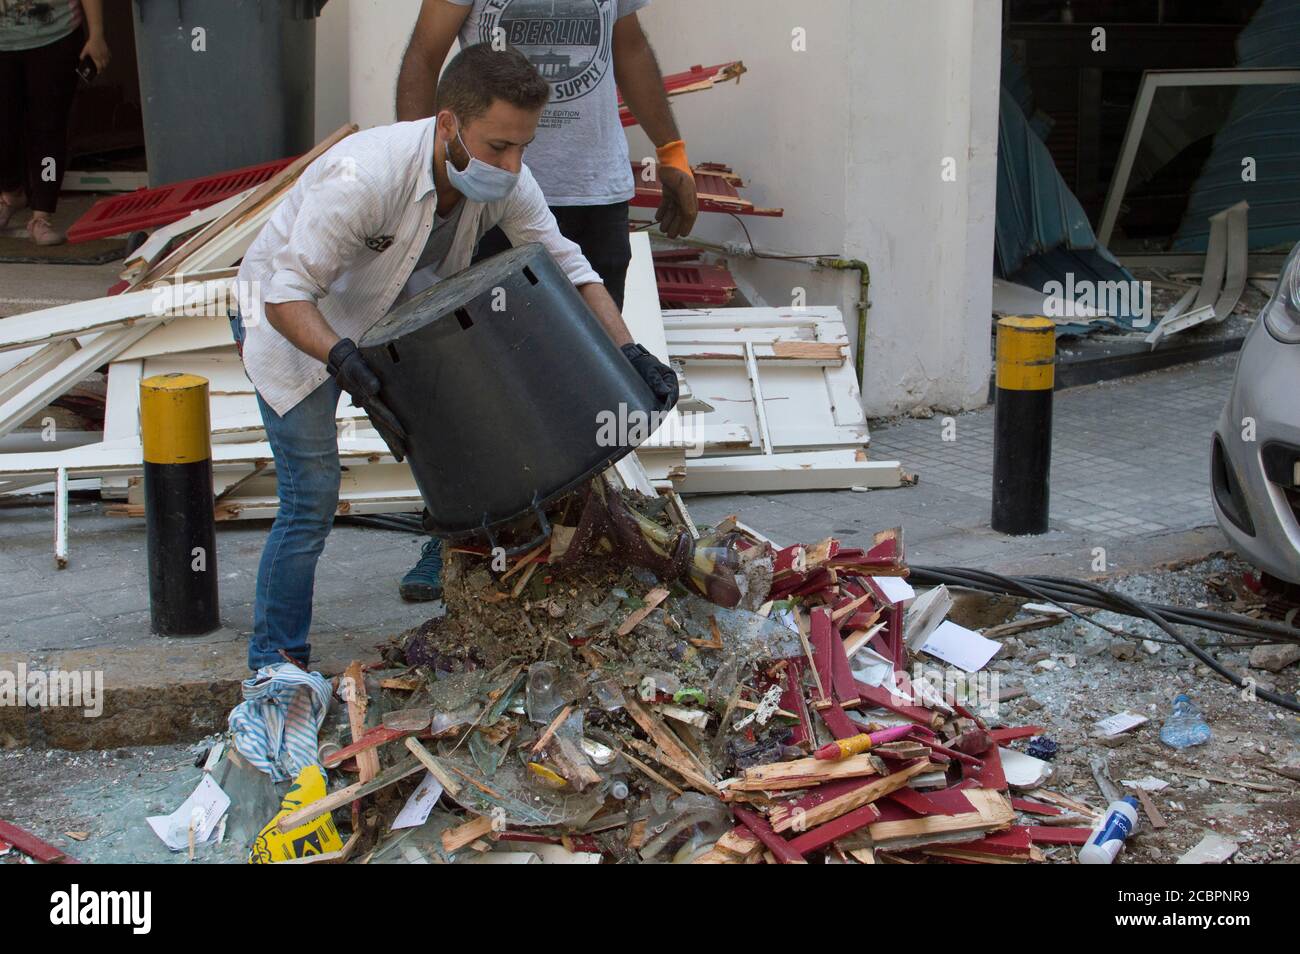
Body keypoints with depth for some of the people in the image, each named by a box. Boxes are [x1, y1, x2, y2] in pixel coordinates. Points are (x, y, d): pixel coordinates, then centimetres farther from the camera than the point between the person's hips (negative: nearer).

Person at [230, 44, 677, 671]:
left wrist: (629, 353, -22)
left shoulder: (501, 179, -18)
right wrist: (343, 362, -51)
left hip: (388, 319, 6)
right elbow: (287, 294, -35)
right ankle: (274, 665, 2)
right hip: (292, 322, -6)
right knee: (312, 500, -12)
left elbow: (566, 267, -10)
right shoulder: (363, 177, -38)